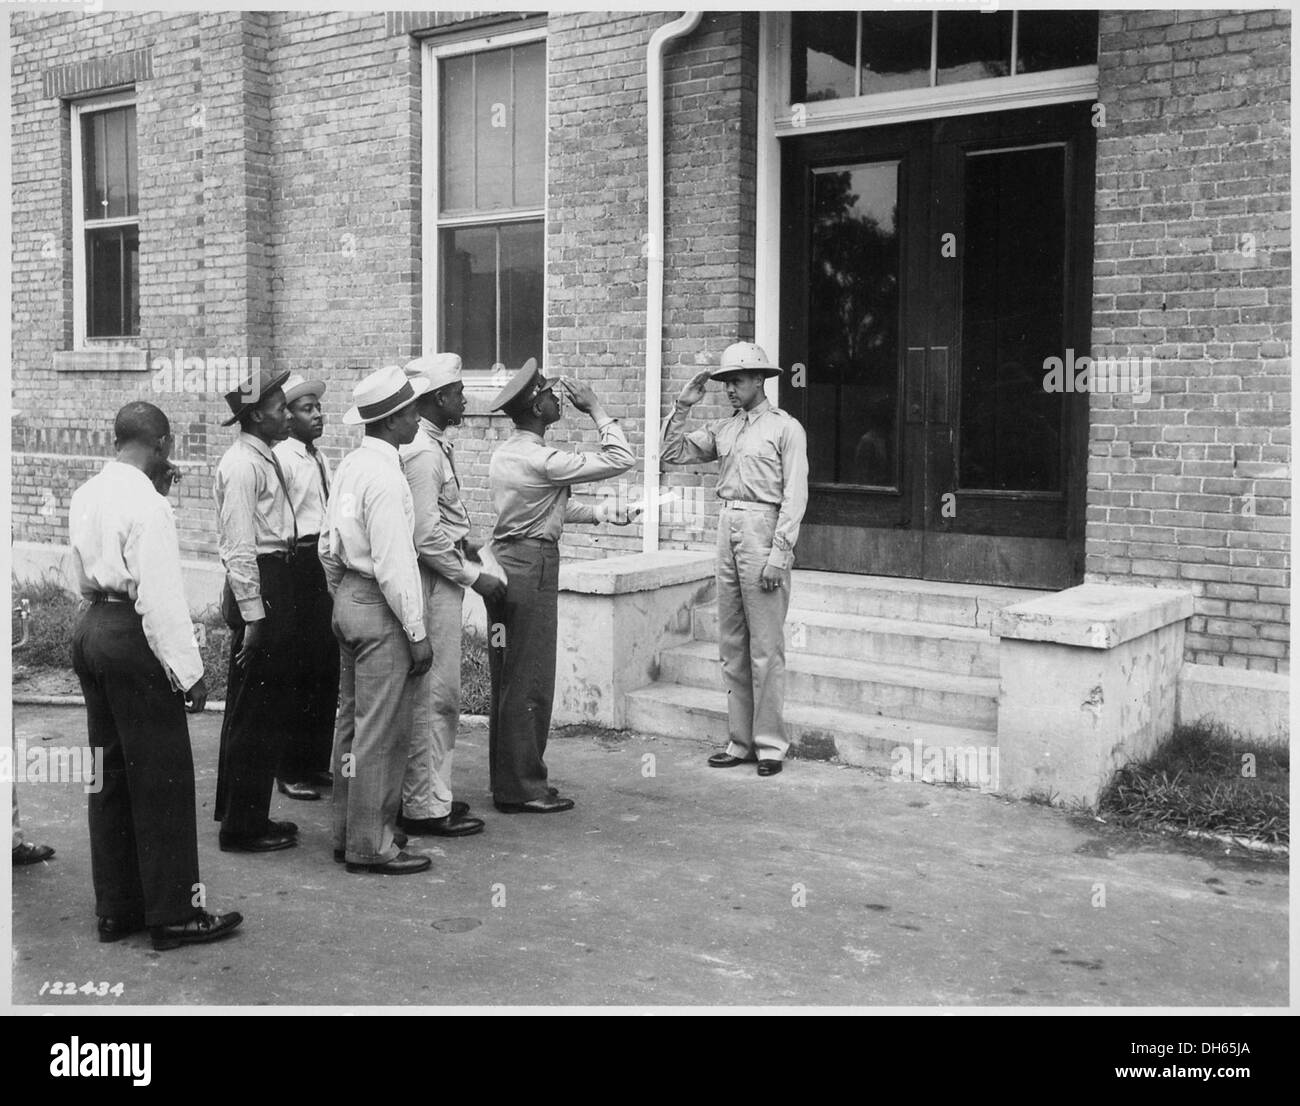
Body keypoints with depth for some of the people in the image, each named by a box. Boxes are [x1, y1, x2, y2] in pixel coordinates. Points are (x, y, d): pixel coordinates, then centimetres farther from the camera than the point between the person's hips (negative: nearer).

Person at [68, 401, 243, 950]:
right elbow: (161, 597, -20)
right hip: (133, 637, -9)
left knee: (110, 775, 15)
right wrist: (188, 672, -17)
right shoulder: (147, 505, -18)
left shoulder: (87, 494, 8)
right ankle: (173, 914, 8)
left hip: (90, 629, 9)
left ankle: (115, 907, 24)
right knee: (162, 781, 0)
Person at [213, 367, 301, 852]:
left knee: (254, 706, 17)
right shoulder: (243, 465, -16)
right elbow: (240, 547, -20)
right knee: (256, 708, -2)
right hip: (259, 585, -10)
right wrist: (253, 615, -21)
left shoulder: (264, 458, 13)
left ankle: (246, 816, 30)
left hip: (274, 582, 10)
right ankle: (241, 827, 8)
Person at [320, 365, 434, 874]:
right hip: (380, 608, -10)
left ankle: (347, 833, 27)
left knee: (352, 721, 17)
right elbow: (393, 565, -21)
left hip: (348, 599, 10)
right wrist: (416, 632, -16)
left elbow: (328, 546, 15)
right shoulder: (386, 477, -20)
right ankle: (370, 844, 6)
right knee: (380, 732, -2)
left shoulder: (350, 465, 9)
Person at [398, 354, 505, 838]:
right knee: (434, 695, -3)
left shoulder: (434, 446, 13)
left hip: (442, 581, 10)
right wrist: (475, 576, -15)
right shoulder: (422, 452, -18)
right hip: (433, 581, -10)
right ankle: (426, 807, 5)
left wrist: (464, 543, 6)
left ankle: (430, 794, 27)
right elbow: (426, 535, -22)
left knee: (437, 694, 16)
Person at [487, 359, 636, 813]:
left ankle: (506, 781, 22)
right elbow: (621, 460, -14)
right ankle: (523, 788, 6)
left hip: (504, 564, 9)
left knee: (506, 681, 14)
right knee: (530, 683, -1)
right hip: (532, 570, -9)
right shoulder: (542, 460, -17)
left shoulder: (504, 453, 11)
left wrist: (602, 513, 19)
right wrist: (596, 409, -6)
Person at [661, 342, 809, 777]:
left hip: (763, 529, -6)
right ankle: (740, 741, 17)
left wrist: (779, 554, -15)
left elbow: (794, 496, -8)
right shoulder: (722, 429, 15)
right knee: (731, 646, 9)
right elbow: (672, 453, 18)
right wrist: (682, 406, 7)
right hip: (727, 527, 7)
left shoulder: (785, 428, -2)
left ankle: (770, 744, 3)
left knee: (765, 647, -4)